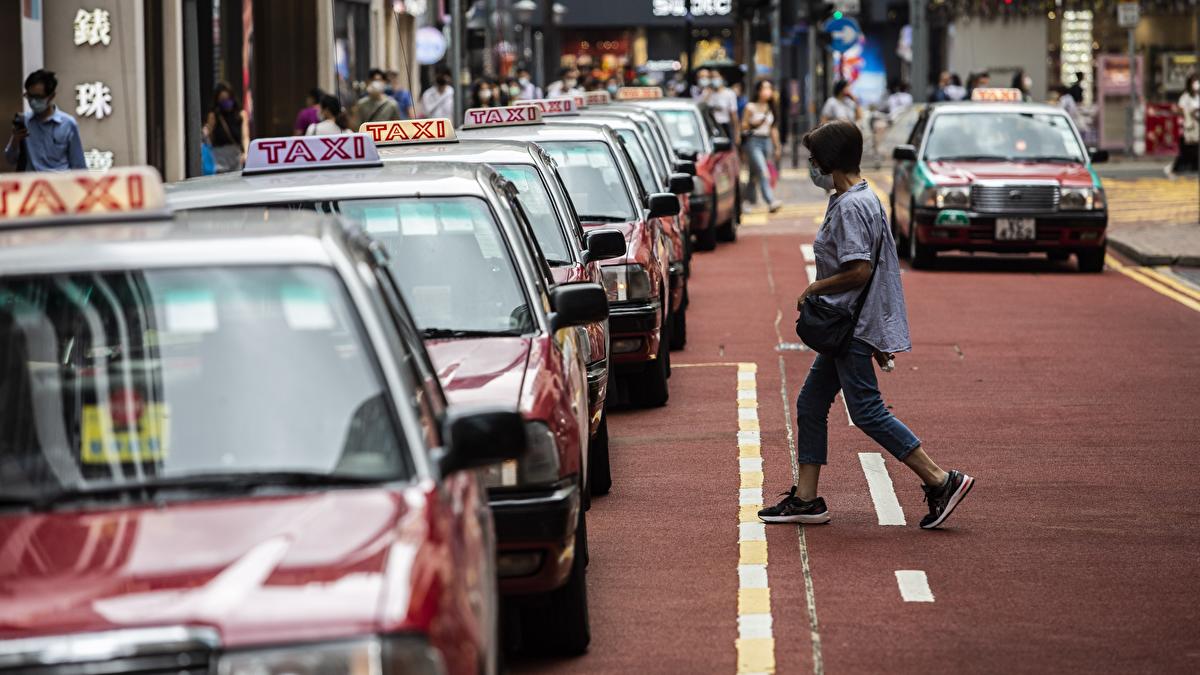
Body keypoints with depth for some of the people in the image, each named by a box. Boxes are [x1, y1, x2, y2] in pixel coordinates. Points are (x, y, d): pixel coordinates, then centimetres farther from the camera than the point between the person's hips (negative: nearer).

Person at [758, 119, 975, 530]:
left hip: (854, 327, -11)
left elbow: (859, 271, -26)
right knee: (810, 405, 13)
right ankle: (806, 500, 17)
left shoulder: (850, 207, -17)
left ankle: (941, 482, -8)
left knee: (866, 411, -8)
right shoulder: (864, 199, 15)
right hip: (846, 328, 11)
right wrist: (881, 341, 22)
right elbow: (870, 267, 19)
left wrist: (814, 289, -11)